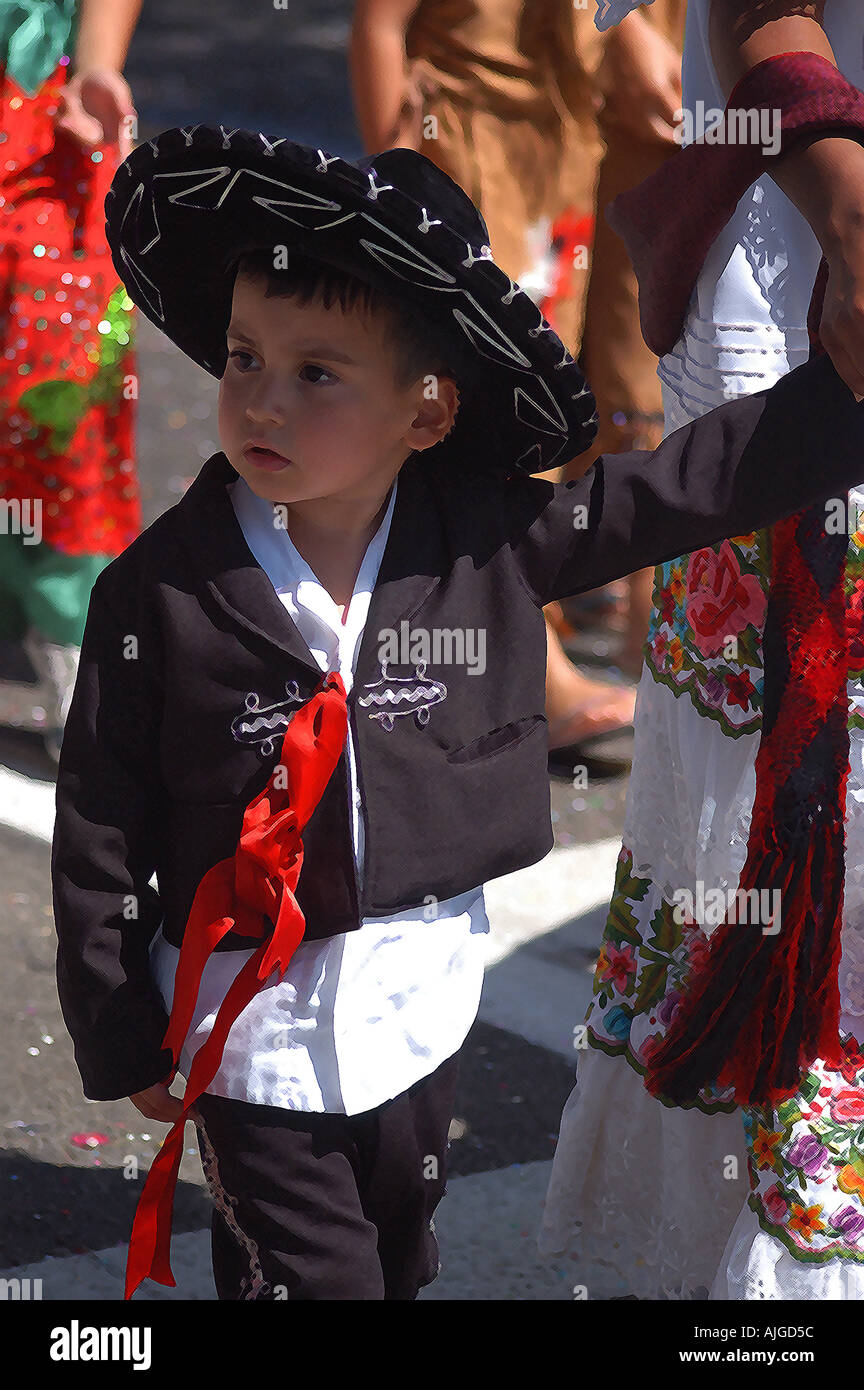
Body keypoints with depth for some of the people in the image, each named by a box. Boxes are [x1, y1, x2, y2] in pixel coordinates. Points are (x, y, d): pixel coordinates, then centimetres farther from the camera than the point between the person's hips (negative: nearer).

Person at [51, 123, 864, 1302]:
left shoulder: (488, 540, -11)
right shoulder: (160, 588, -17)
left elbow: (705, 481, -6)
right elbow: (100, 822, -10)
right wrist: (116, 1035, -6)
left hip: (422, 1009, 3)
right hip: (254, 1019, -3)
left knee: (401, 1256, 23)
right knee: (315, 1274, 2)